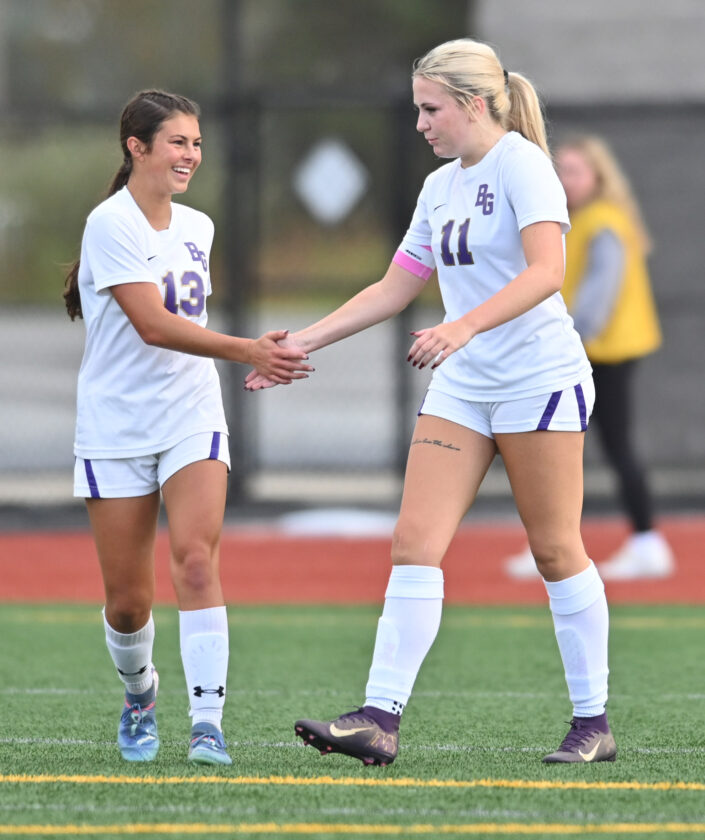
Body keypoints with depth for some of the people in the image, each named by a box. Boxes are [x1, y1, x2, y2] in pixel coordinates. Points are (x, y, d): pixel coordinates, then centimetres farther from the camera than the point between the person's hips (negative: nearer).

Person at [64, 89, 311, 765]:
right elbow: (152, 325, -23)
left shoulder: (196, 228, 8)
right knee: (128, 601, 2)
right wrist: (245, 350, -30)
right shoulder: (110, 224, -13)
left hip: (192, 423, 4)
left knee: (196, 561, -19)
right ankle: (139, 695, 32)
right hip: (115, 428, -4)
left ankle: (207, 720, -22)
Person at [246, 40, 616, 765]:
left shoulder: (520, 163, -10)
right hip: (461, 388, 8)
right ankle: (380, 719, -11)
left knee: (555, 549, -2)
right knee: (414, 544, -5)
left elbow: (547, 270, -24)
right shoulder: (440, 186, 15)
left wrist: (465, 326, -36)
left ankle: (593, 724, 9)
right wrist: (302, 342, 15)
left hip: (538, 378, -8)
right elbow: (393, 289, 22)